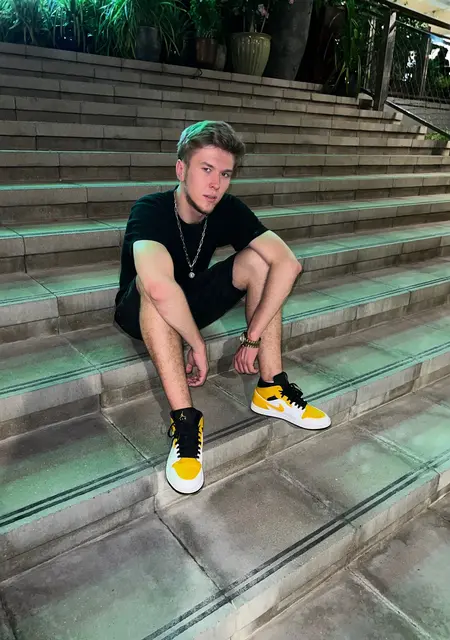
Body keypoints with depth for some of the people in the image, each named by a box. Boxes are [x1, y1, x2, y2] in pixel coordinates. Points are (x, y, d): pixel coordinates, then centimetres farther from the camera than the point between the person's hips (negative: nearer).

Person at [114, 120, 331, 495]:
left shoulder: (229, 210, -14)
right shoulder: (150, 211, -28)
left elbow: (288, 264, -24)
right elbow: (158, 285, -48)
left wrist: (253, 337, -29)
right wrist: (197, 344, -36)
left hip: (190, 305, 4)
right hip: (142, 314, -4)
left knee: (259, 259, -16)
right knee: (153, 283, -38)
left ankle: (271, 389, -15)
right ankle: (185, 418, -34)